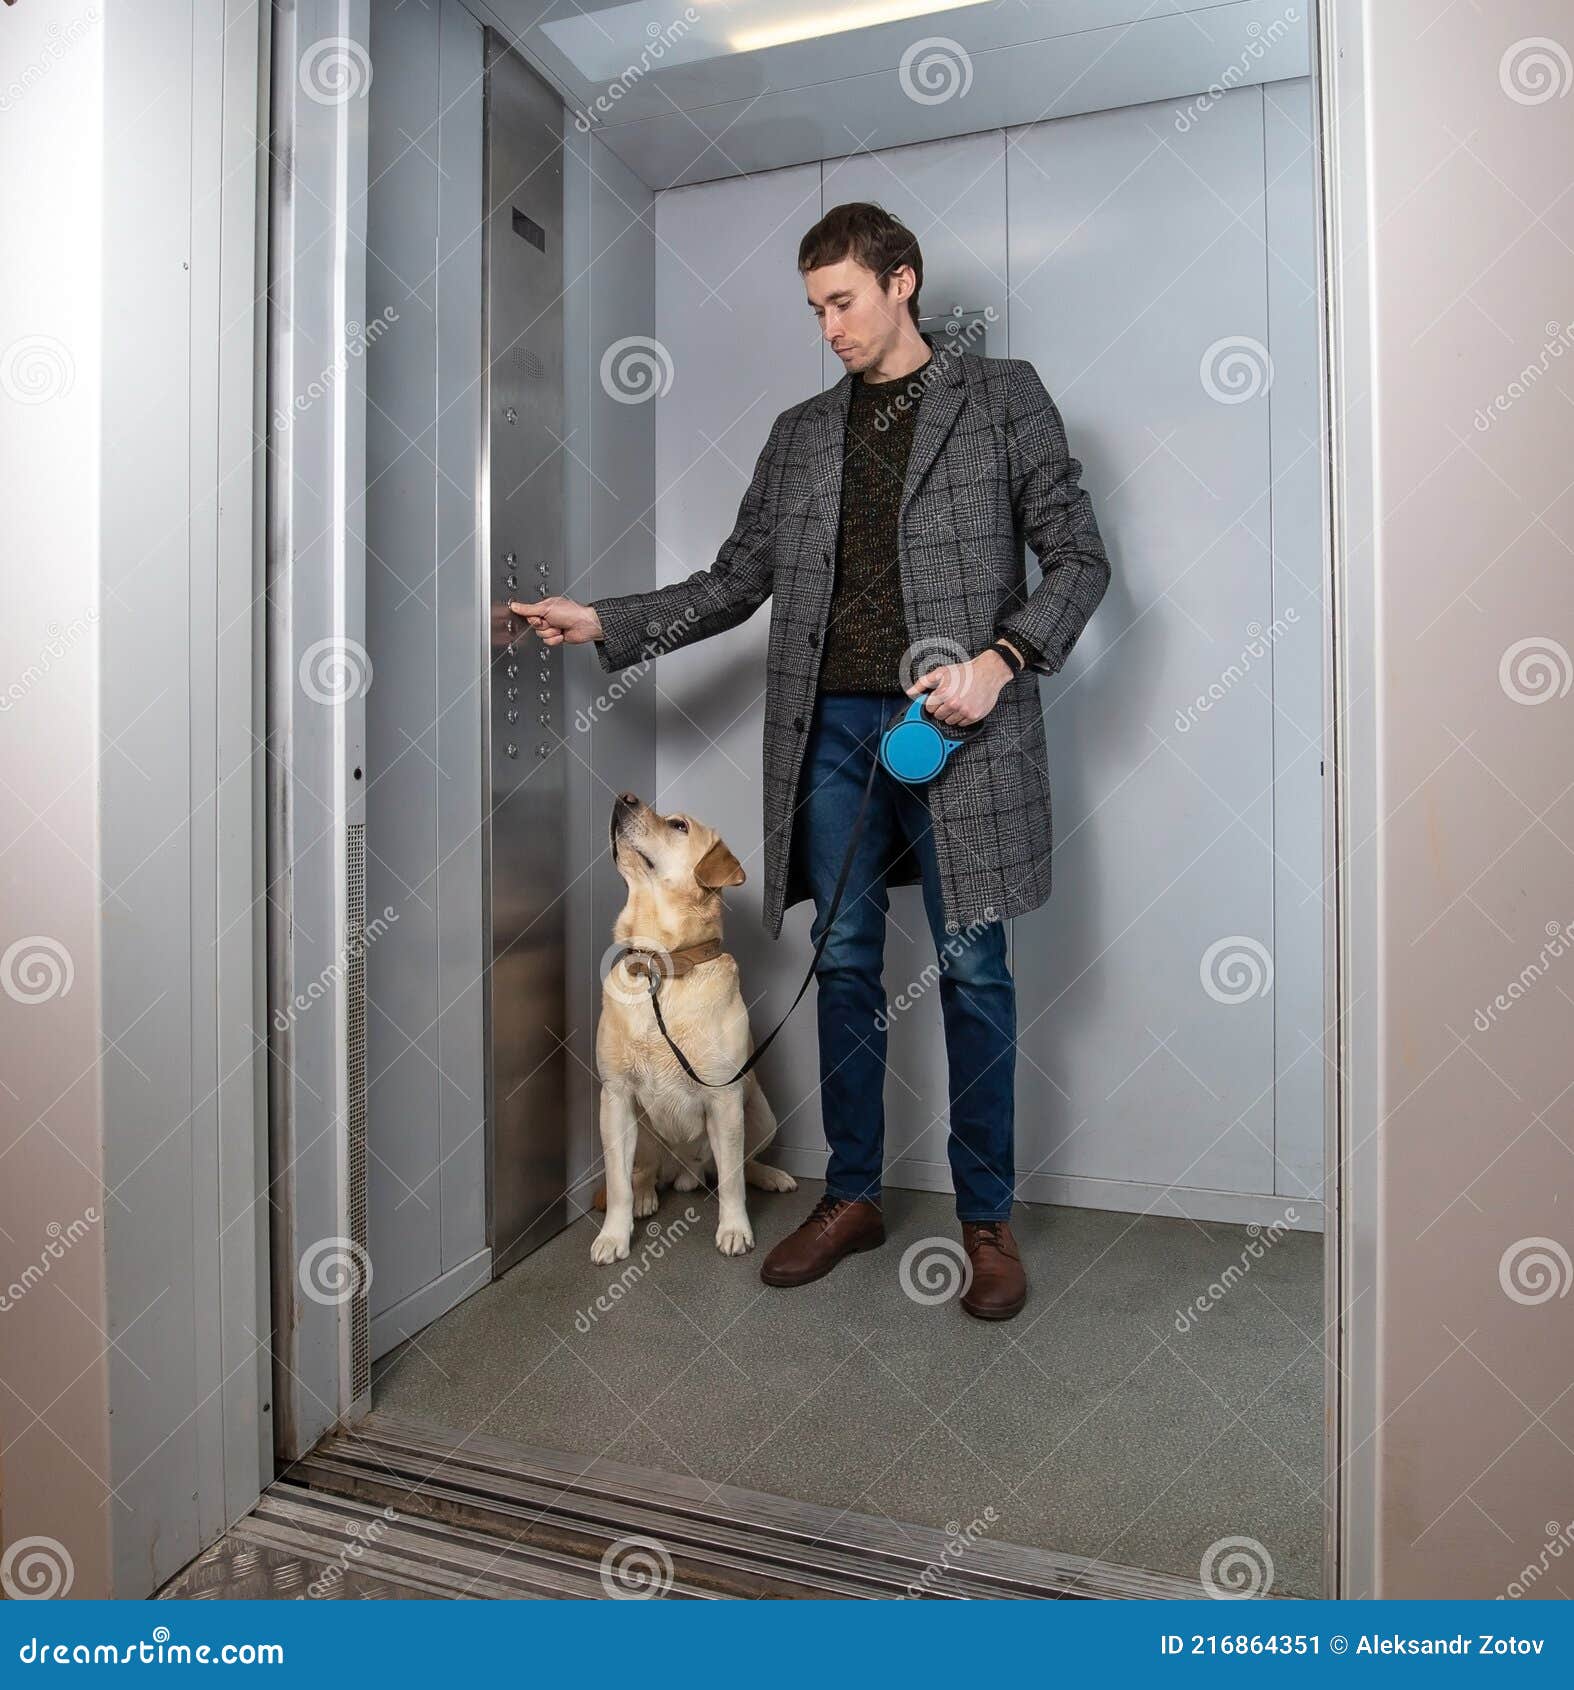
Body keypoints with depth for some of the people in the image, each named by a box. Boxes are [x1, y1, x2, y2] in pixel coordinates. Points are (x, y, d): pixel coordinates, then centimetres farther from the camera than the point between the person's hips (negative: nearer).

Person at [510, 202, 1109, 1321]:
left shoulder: (1002, 398, 7)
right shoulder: (801, 433, 18)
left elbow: (1079, 555, 2)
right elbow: (736, 582, 15)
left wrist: (1000, 661, -13)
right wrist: (604, 622, 4)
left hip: (954, 724, -3)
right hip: (832, 726, 4)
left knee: (972, 968, 1)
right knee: (846, 964, 7)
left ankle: (987, 1216, 16)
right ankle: (853, 1196, 22)